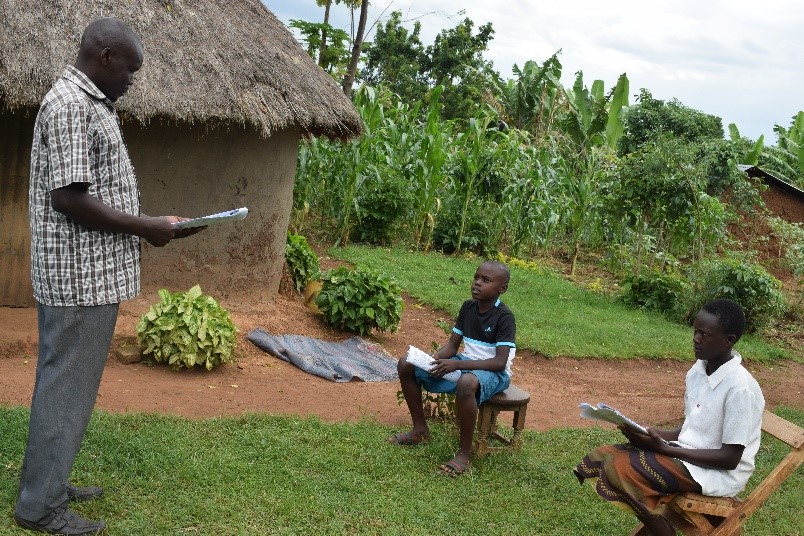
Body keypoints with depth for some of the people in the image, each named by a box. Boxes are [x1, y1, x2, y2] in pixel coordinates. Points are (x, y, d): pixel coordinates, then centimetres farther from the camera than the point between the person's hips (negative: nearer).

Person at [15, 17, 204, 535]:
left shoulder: (94, 104, 15)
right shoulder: (68, 104, -17)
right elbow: (67, 198, -23)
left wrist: (151, 222, 10)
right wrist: (144, 228, -16)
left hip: (95, 273, 10)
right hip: (78, 276, -10)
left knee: (73, 382, 17)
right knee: (67, 386, -1)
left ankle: (50, 481, 30)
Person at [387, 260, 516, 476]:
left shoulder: (504, 317, -17)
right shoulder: (468, 307, 3)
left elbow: (500, 362, -24)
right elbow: (452, 346, 7)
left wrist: (457, 364, -31)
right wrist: (434, 359, -17)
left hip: (493, 372, -8)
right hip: (464, 365, 8)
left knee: (467, 382, -44)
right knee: (406, 365, -2)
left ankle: (464, 453, -28)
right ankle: (420, 430, 10)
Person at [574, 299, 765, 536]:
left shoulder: (740, 388, -21)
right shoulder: (697, 372, 4)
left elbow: (730, 459, -19)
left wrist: (664, 448, -20)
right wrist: (651, 435, -6)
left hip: (719, 474, -8)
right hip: (686, 453, 8)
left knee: (621, 469, -23)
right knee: (602, 456, -6)